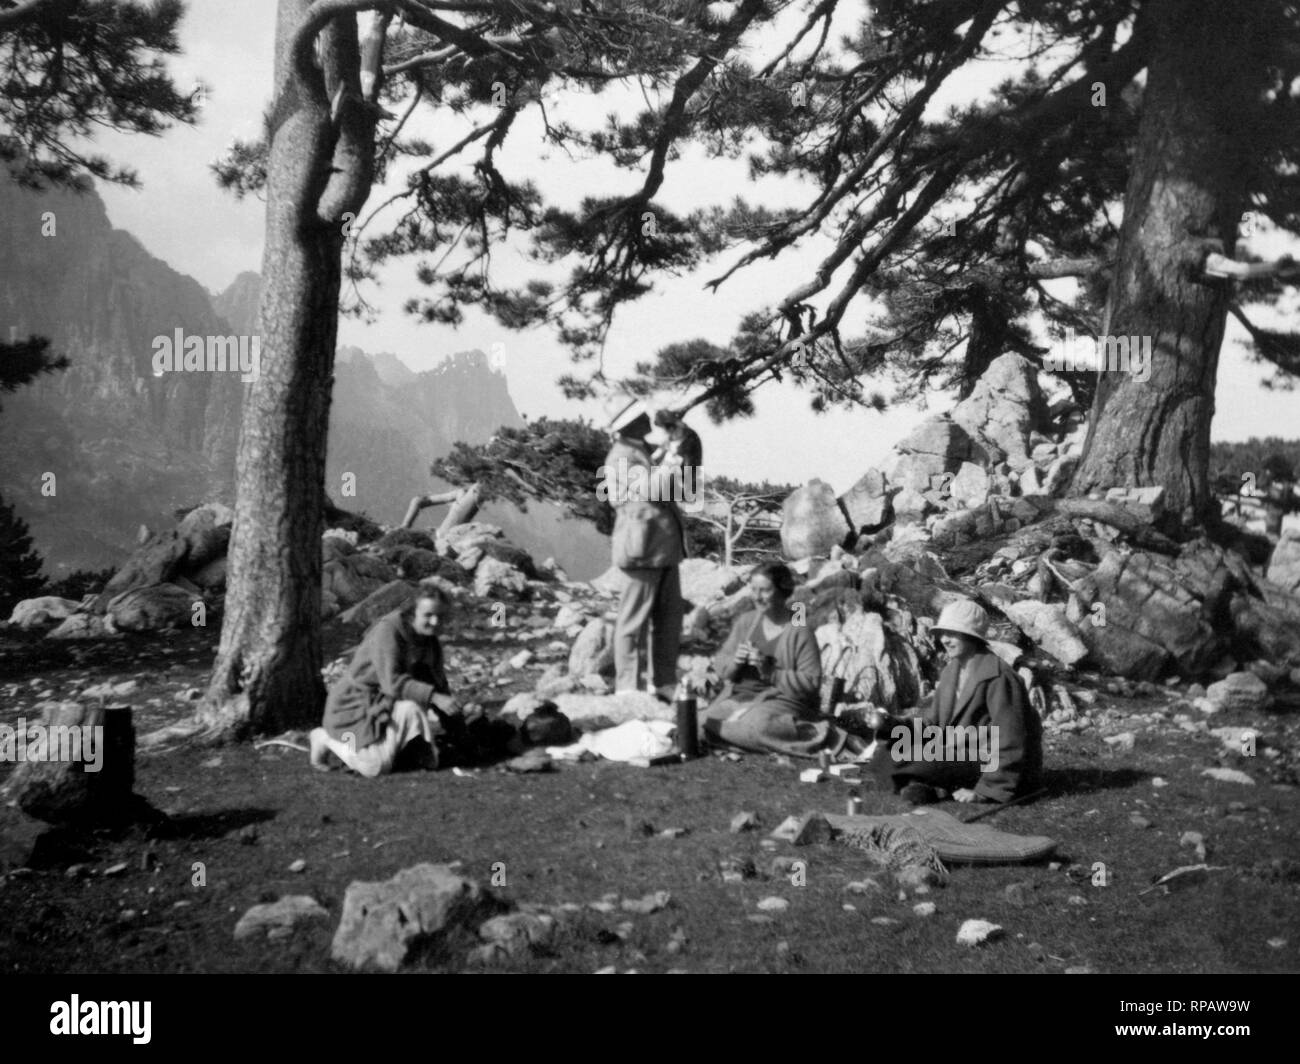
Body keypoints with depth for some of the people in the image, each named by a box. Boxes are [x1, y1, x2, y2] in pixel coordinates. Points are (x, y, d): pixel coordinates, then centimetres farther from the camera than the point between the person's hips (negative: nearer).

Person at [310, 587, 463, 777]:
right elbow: (392, 682, -33)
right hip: (357, 702, -7)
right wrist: (435, 697, -41)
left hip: (387, 703, 7)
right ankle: (327, 738, 3)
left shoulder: (430, 640, 1)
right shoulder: (388, 629, -23)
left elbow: (437, 683, 8)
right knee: (375, 767, -24)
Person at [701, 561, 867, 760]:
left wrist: (771, 673, -23)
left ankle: (824, 736, -21)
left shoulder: (800, 632, -10)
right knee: (708, 725, -23)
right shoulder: (745, 621, 8)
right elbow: (720, 663, 12)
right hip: (739, 696, 6)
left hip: (783, 699, -6)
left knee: (756, 726, -38)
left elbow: (811, 682, -14)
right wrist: (734, 662, -12)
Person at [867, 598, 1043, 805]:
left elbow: (1010, 741, -21)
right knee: (887, 748, -2)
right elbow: (931, 722, 9)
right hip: (960, 754, 9)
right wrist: (889, 725, -9)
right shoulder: (951, 671, 11)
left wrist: (986, 790, -23)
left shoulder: (997, 677, -17)